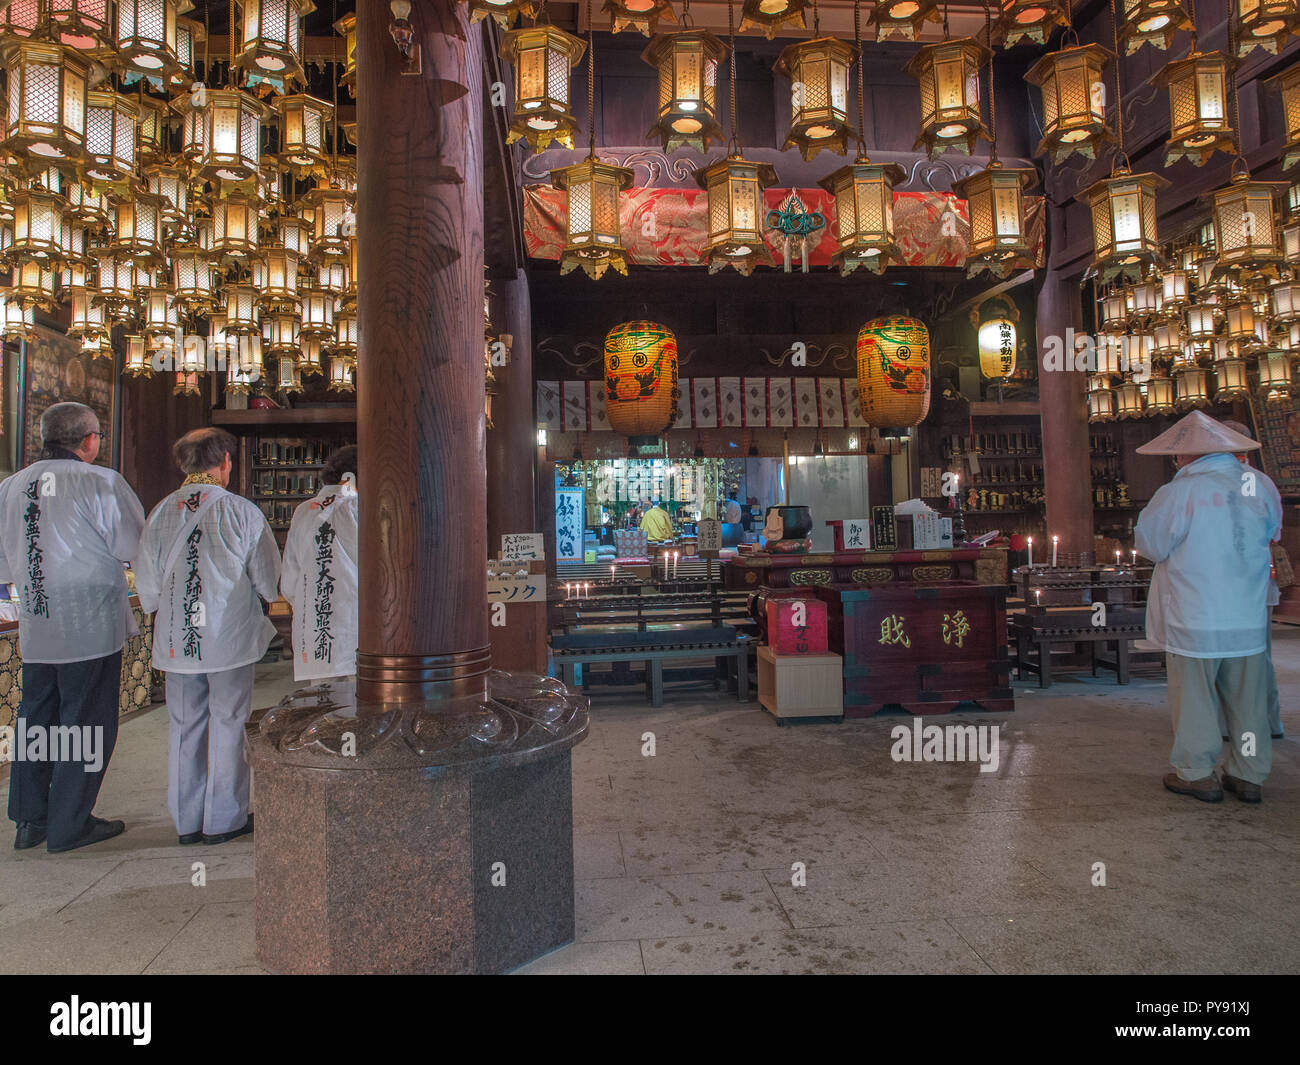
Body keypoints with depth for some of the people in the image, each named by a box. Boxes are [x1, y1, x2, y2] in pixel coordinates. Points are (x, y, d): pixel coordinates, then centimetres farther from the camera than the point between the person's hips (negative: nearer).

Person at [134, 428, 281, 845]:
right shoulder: (242, 511, -11)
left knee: (184, 726, 13)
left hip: (176, 639, 4)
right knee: (226, 725, 7)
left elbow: (147, 584, 6)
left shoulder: (161, 512, 0)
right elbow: (268, 579, -5)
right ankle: (224, 819, 16)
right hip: (230, 637, -4)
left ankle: (187, 820, 24)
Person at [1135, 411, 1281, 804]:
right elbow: (1272, 531, 17)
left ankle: (1196, 774, 17)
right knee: (1247, 699, 15)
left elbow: (1149, 544, -8)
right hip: (1249, 620, 5)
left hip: (1195, 622, -5)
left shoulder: (1178, 494, -17)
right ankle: (1248, 774, 26)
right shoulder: (1262, 485, 1)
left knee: (1195, 698, 7)